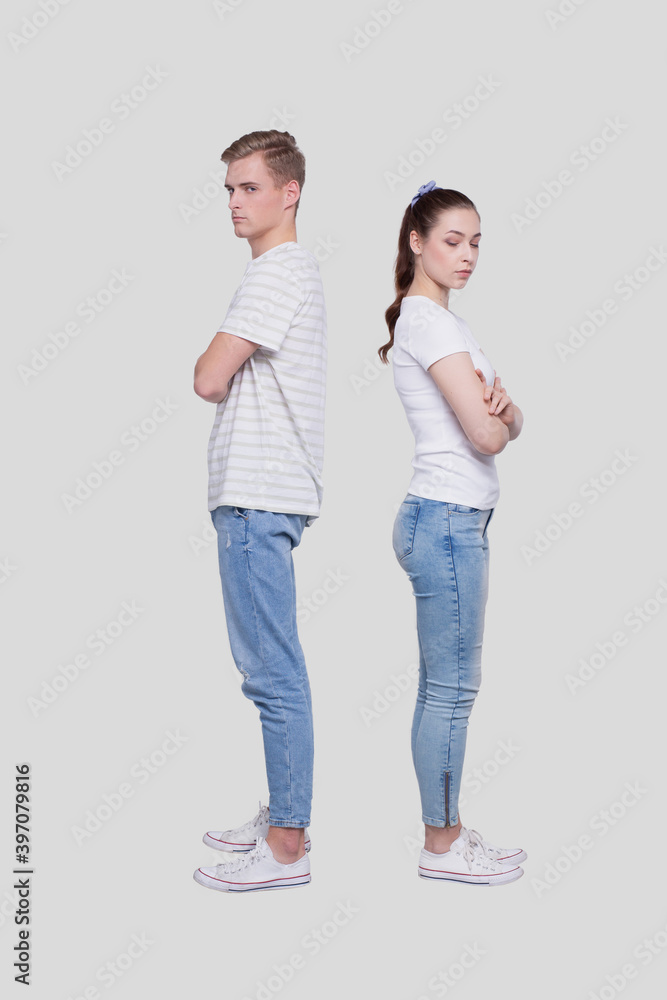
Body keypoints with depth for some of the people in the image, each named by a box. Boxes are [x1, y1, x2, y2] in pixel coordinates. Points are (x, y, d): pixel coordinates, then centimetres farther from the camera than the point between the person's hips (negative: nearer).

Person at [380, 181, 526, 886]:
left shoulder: (436, 318, 18)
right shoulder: (427, 319, -12)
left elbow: (507, 425, 13)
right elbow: (487, 436, -18)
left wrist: (500, 407, -9)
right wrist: (499, 410, 4)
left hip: (452, 520, 10)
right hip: (446, 518, -10)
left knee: (442, 687, 13)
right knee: (451, 688, -2)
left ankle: (447, 830, 22)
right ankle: (442, 845, 9)